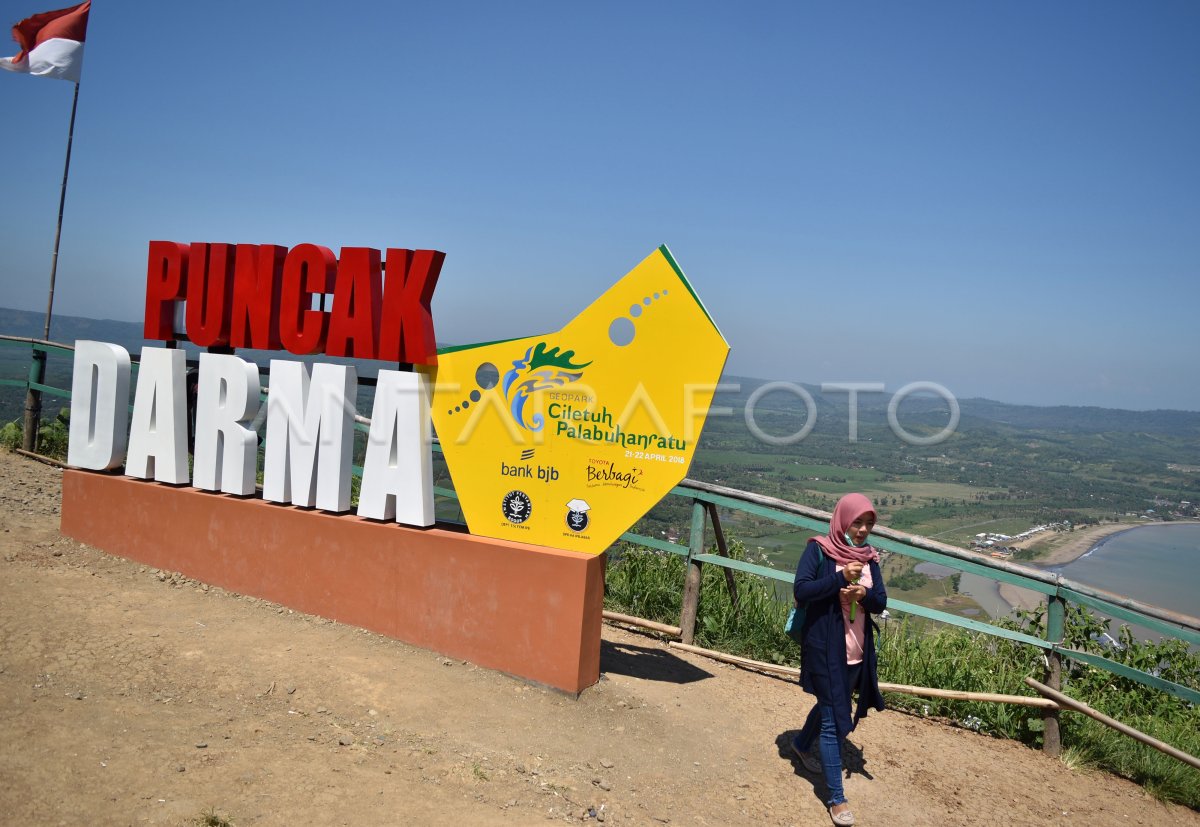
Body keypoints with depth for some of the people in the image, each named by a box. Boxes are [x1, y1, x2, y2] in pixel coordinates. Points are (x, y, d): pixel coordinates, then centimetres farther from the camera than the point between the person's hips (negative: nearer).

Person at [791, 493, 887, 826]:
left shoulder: (869, 557, 6)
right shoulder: (819, 550, -10)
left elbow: (881, 602, 5)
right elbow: (801, 590, -18)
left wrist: (864, 593, -17)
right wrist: (841, 577, -24)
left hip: (857, 650, 6)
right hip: (825, 648, -6)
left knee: (831, 705, 24)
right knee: (834, 720, -4)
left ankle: (802, 743, 52)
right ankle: (836, 798, 6)